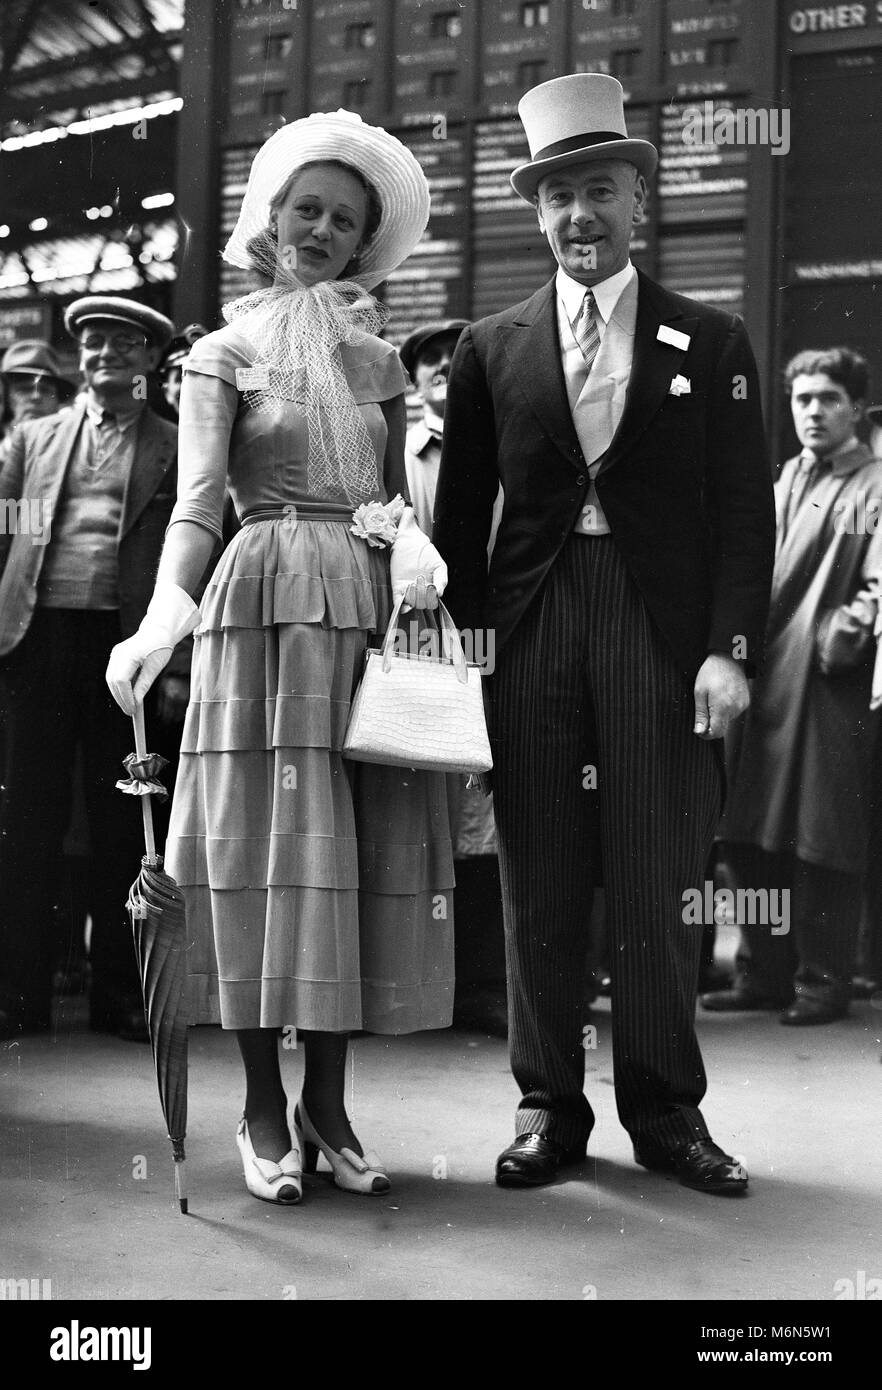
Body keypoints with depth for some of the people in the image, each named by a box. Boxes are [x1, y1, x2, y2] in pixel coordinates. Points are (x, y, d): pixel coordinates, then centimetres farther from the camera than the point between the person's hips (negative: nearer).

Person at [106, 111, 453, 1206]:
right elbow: (196, 501, -10)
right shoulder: (224, 353, 4)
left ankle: (326, 1104, 14)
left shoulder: (377, 359, 16)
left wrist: (412, 555, -4)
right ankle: (263, 1108, 9)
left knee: (359, 843, 3)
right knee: (265, 838, -2)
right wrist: (161, 617, -26)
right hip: (265, 608, -4)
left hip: (369, 611, 4)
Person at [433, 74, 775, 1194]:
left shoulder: (711, 343, 8)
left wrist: (728, 648, -7)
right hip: (532, 635, 1)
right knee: (538, 884, 4)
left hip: (663, 632, -1)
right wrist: (469, 636, 1)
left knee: (660, 884, 2)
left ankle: (664, 1109, 16)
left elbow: (744, 511, 3)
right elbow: (460, 512, 11)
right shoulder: (491, 348, 11)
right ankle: (548, 1108, 16)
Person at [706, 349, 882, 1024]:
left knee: (823, 841, -1)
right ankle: (764, 973, 21)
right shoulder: (780, 481, 18)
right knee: (753, 838, 10)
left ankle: (823, 980, 11)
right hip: (765, 680, 7)